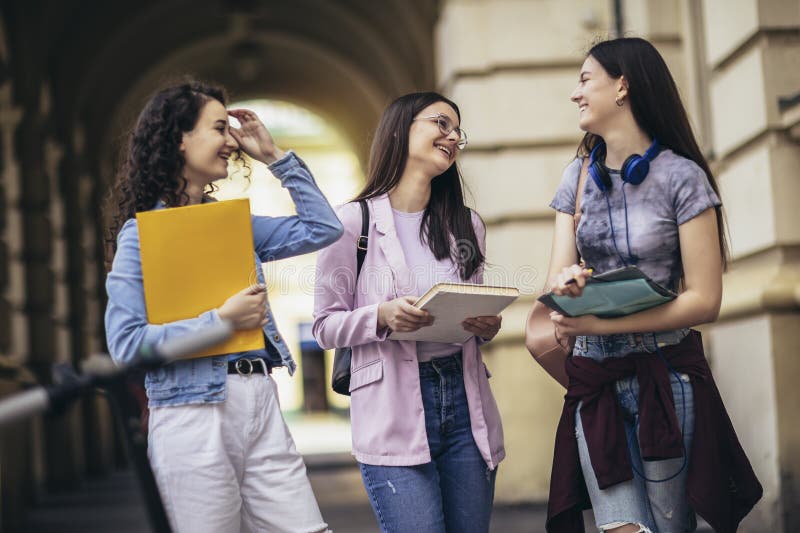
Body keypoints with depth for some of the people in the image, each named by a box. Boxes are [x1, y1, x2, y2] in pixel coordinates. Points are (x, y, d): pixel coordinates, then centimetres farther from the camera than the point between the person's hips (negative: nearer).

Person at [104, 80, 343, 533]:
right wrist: (221, 321, -17)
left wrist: (274, 156, 13)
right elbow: (126, 344, -12)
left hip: (260, 403, 6)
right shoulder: (141, 234, -3)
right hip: (195, 414, -6)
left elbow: (323, 229, 15)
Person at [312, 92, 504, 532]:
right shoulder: (353, 222, -2)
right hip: (394, 410, -5)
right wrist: (382, 317, -19)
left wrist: (488, 326, -2)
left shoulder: (467, 224, 14)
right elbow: (325, 326, -1)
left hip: (465, 398, 5)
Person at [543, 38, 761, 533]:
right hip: (595, 379, 3)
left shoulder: (681, 176, -7)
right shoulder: (579, 177, 9)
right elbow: (557, 278, 4)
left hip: (667, 379, -3)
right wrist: (567, 282, -22)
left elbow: (705, 300, -11)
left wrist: (602, 324, -20)